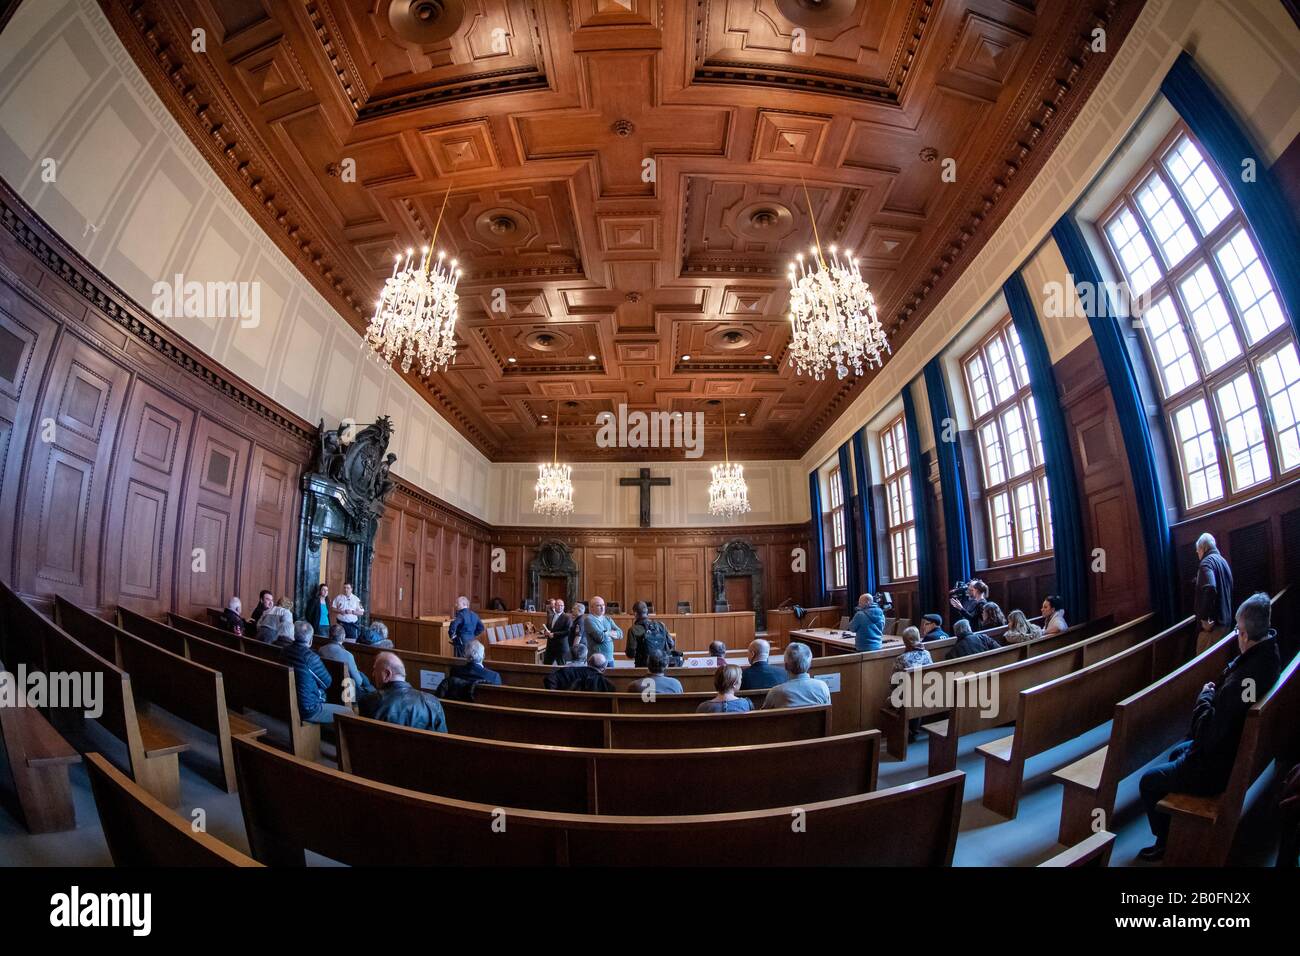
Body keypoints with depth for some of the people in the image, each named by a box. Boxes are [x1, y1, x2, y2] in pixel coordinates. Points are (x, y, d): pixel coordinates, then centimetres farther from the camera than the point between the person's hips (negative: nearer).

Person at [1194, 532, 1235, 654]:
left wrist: (1205, 618, -25)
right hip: (1225, 619, 10)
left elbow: (1209, 589, -30)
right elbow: (1229, 589, 26)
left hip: (1214, 621, -10)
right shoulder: (1223, 561, 17)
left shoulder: (1207, 562, -14)